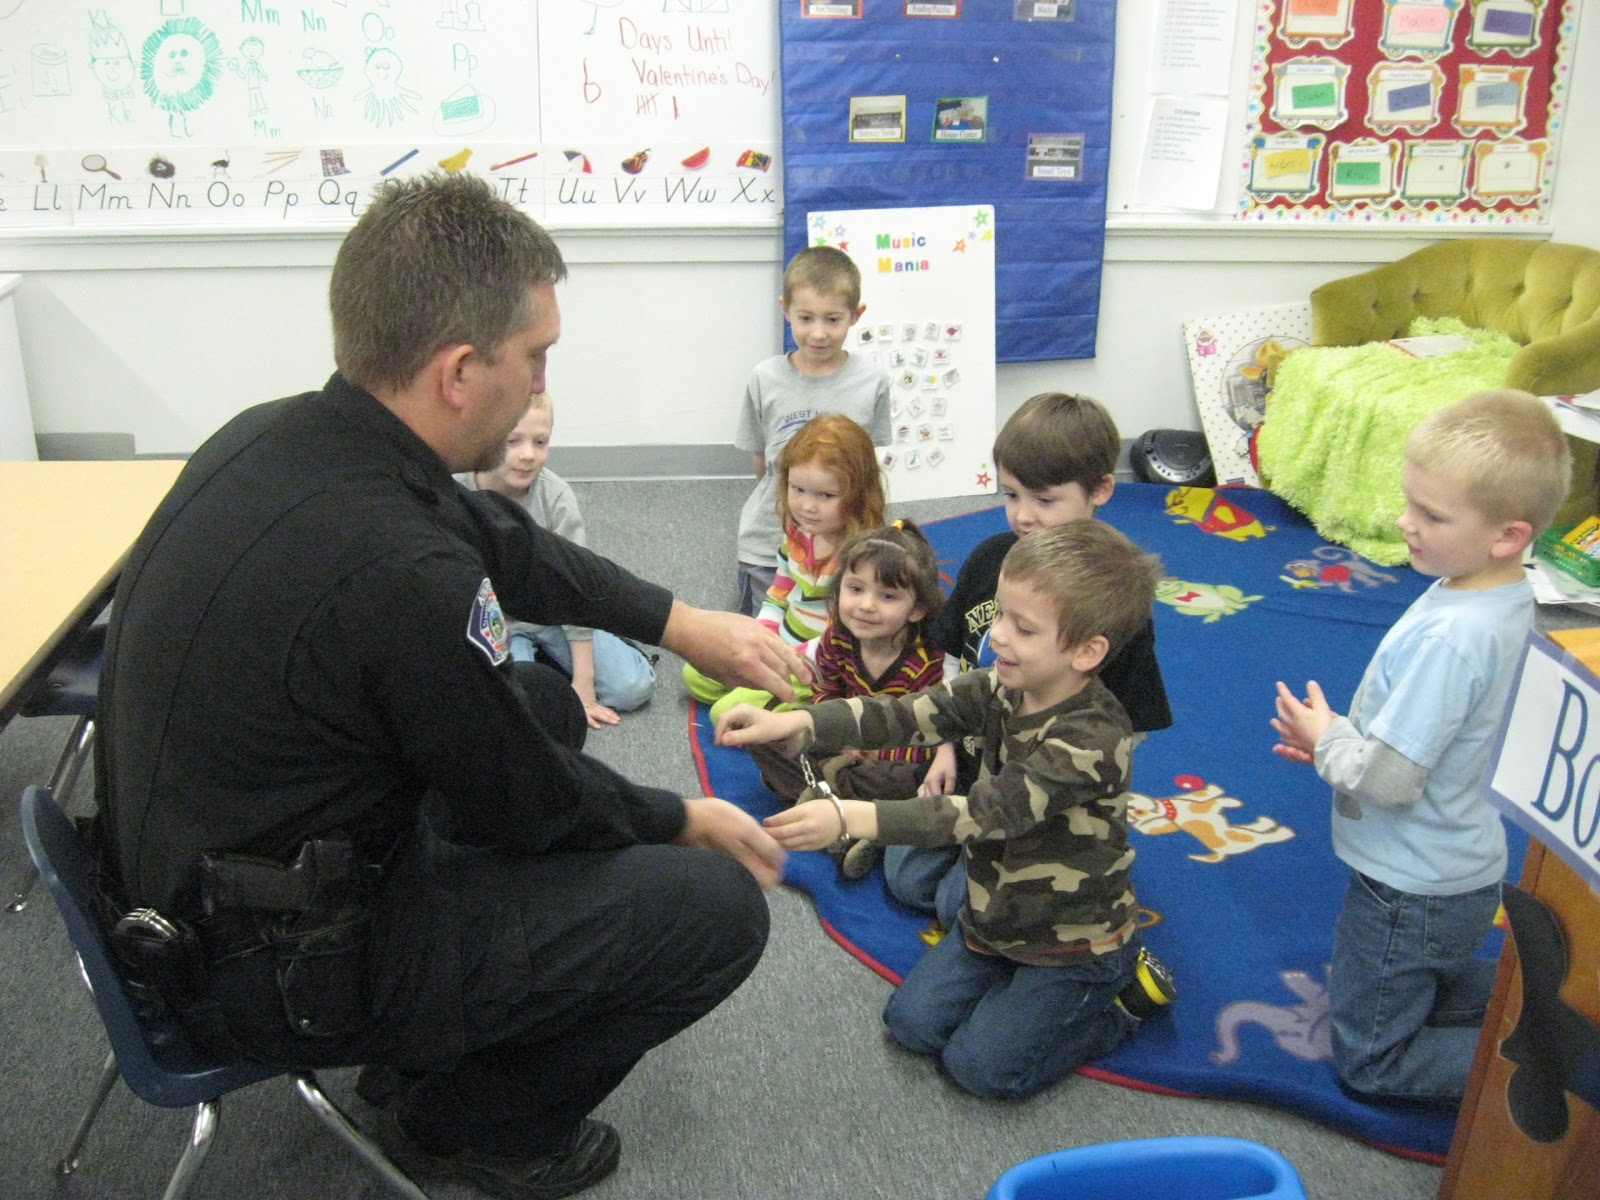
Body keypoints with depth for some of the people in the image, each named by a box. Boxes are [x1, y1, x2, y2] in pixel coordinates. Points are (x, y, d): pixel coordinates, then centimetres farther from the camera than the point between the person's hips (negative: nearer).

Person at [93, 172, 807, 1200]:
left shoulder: (277, 434, -4)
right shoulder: (396, 571, -32)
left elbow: (507, 546, 10)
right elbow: (529, 804, -16)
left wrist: (682, 622, 11)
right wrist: (686, 821, 2)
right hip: (269, 972, -9)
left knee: (548, 701, 21)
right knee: (718, 908, -11)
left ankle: (427, 1050, 27)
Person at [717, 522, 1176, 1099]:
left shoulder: (1095, 737, -32)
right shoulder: (1001, 688, -10)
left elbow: (987, 811, -39)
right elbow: (905, 715, -20)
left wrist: (852, 818, -48)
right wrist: (789, 722, -35)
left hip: (1074, 937, -7)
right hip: (995, 916, 7)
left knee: (981, 1065, -4)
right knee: (912, 1022, 4)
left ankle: (1122, 996, 12)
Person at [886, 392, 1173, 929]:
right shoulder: (988, 558, -5)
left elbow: (1128, 727, -14)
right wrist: (947, 748, 3)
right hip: (969, 765, 6)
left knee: (962, 904, -7)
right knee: (906, 878, 7)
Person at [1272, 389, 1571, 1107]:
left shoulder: (1450, 636, -34)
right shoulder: (1508, 598, -4)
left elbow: (1387, 780, -29)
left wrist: (1326, 737, -11)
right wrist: (1340, 738, 2)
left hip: (1412, 888, -9)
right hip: (1462, 867, 9)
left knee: (1371, 1064, 10)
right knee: (1427, 991, 34)